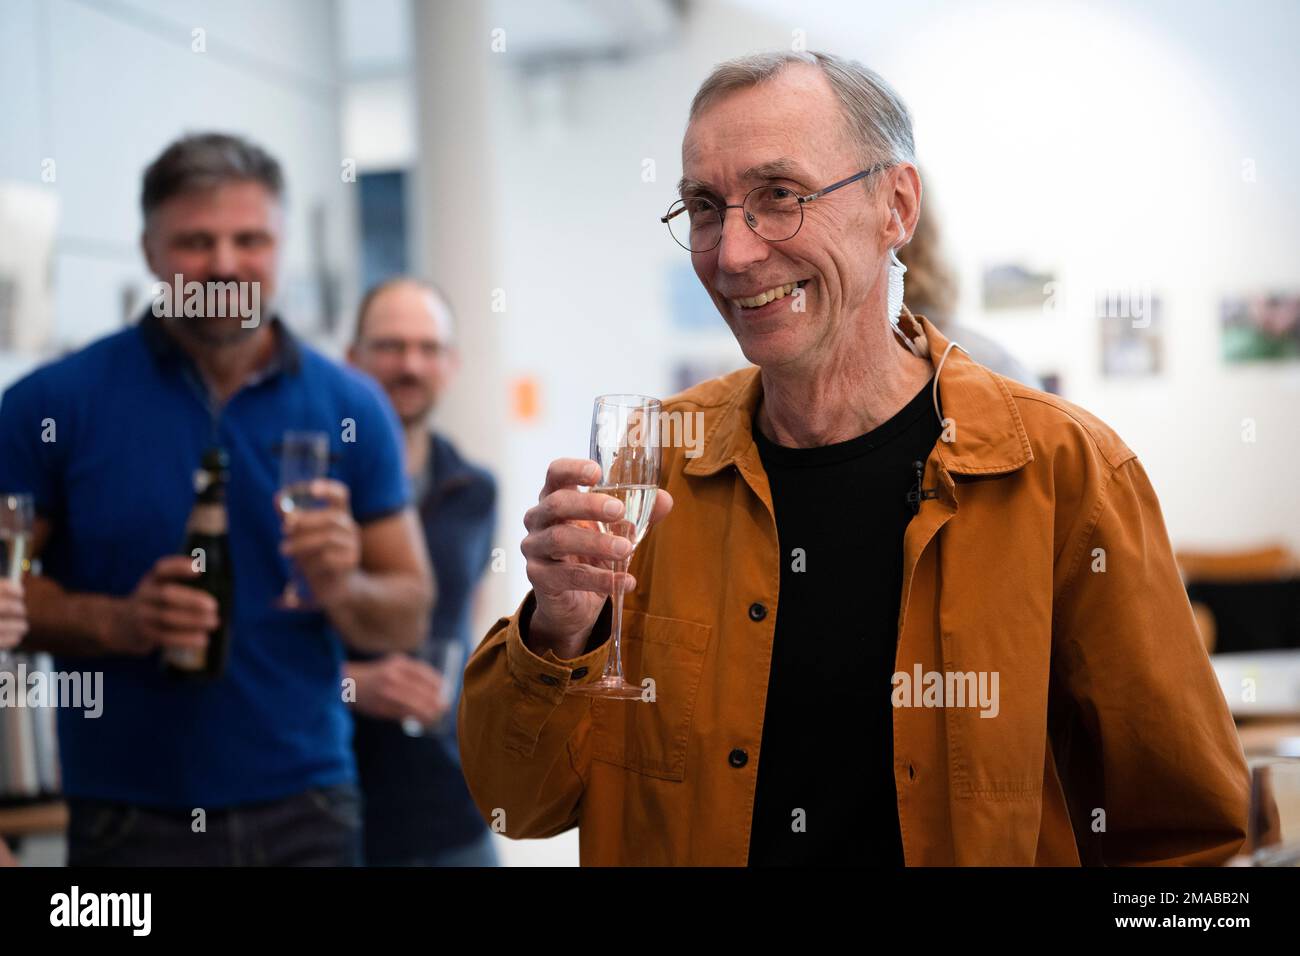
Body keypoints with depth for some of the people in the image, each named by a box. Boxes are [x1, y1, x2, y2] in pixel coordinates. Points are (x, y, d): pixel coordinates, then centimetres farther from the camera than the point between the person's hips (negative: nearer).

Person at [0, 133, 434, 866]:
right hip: (132, 813, -2)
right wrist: (118, 622, -18)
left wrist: (342, 589, -14)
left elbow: (409, 617, 6)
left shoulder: (351, 407, 2)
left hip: (307, 805, 2)